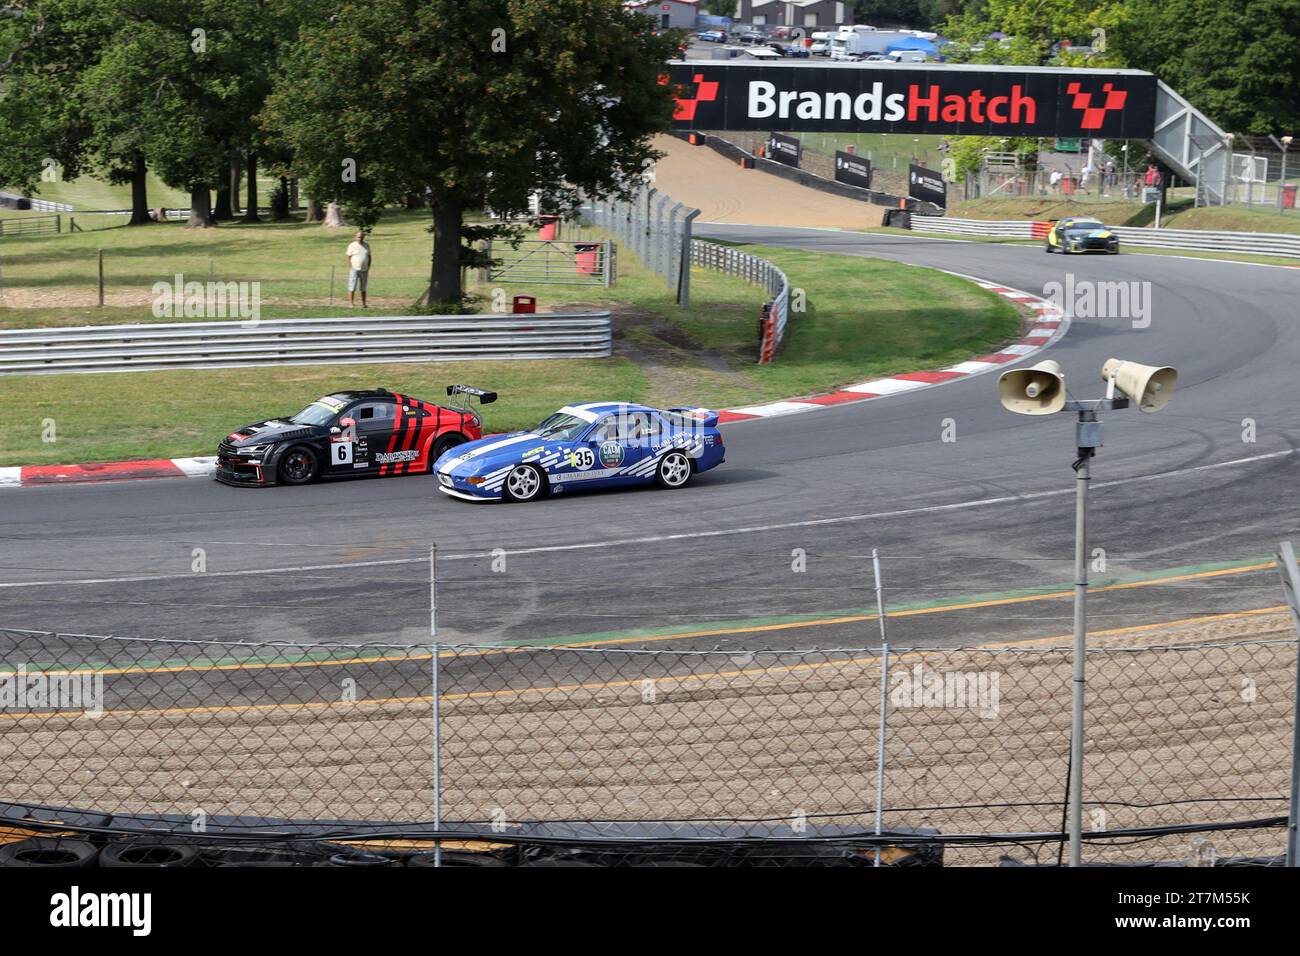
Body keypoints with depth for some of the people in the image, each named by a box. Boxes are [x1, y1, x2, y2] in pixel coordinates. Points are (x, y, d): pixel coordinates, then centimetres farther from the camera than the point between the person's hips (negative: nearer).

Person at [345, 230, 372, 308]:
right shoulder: (352, 245, -4)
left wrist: (368, 269, 5)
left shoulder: (367, 245, 6)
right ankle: (350, 303, -7)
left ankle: (363, 303, 15)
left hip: (364, 270, 3)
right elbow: (349, 258, -3)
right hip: (354, 269, -3)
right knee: (352, 288, -7)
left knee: (363, 288, 9)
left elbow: (369, 257, 11)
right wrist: (350, 269, -9)